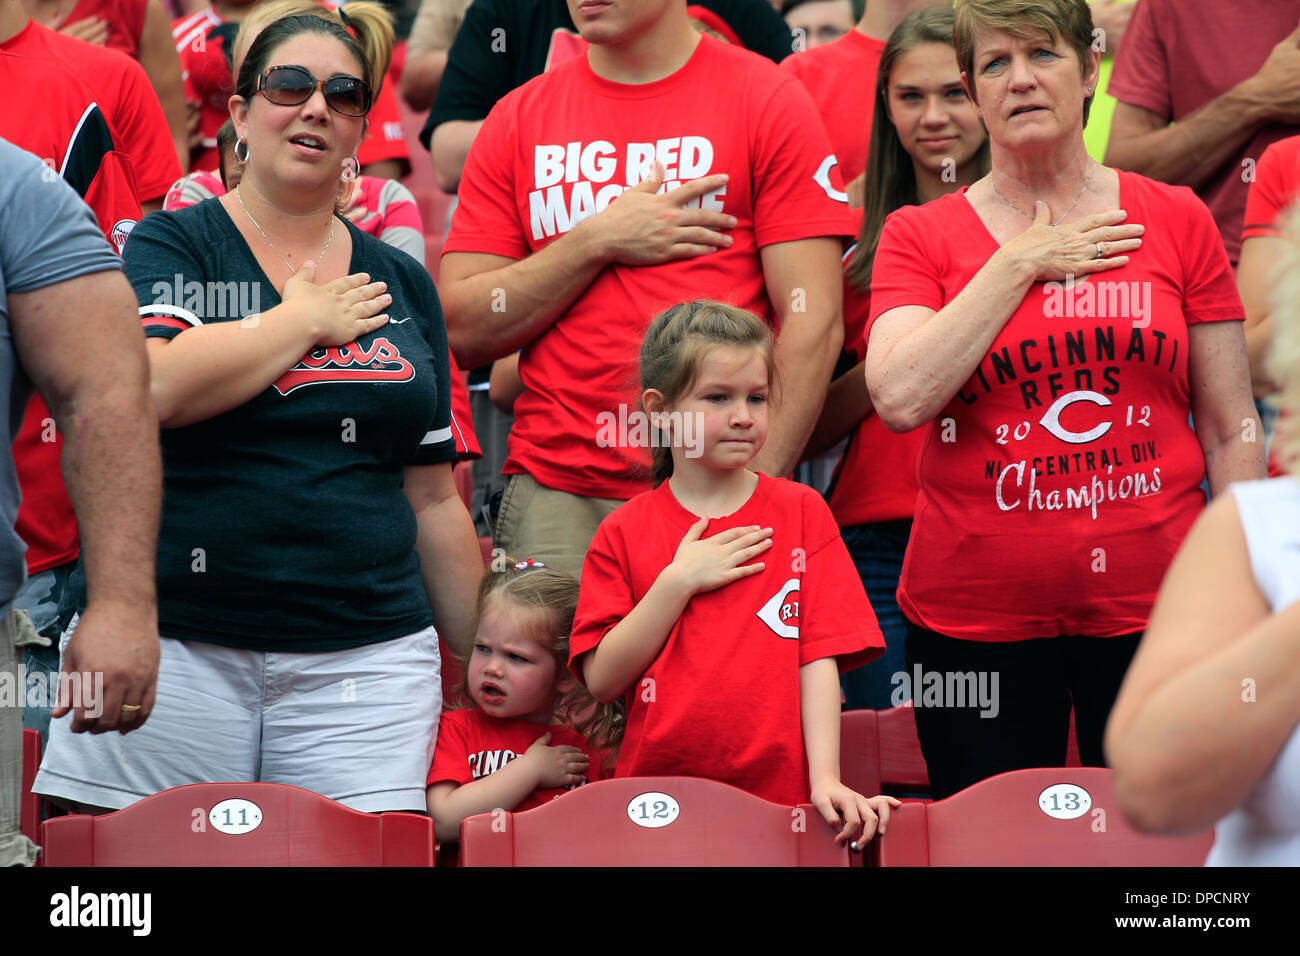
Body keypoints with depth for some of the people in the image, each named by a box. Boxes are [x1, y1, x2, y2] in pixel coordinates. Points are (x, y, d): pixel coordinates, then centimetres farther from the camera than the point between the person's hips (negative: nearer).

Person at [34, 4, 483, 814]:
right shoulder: (173, 246, 5)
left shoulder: (403, 285, 16)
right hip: (177, 646, -3)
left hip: (366, 654, 3)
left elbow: (433, 500, 19)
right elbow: (154, 387, -17)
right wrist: (305, 320, -4)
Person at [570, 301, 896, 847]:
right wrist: (679, 582, -10)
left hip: (778, 795, 0)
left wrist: (825, 780, -13)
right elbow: (601, 680, -2)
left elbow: (819, 659, -1)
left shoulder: (801, 513, 6)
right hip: (654, 795, 0)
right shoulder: (624, 533, 6)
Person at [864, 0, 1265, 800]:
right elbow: (900, 399, -14)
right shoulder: (920, 236, 4)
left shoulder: (1177, 222, 7)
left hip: (1152, 604, 1)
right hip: (977, 612, -1)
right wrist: (1019, 264, -8)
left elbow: (1230, 432, 8)